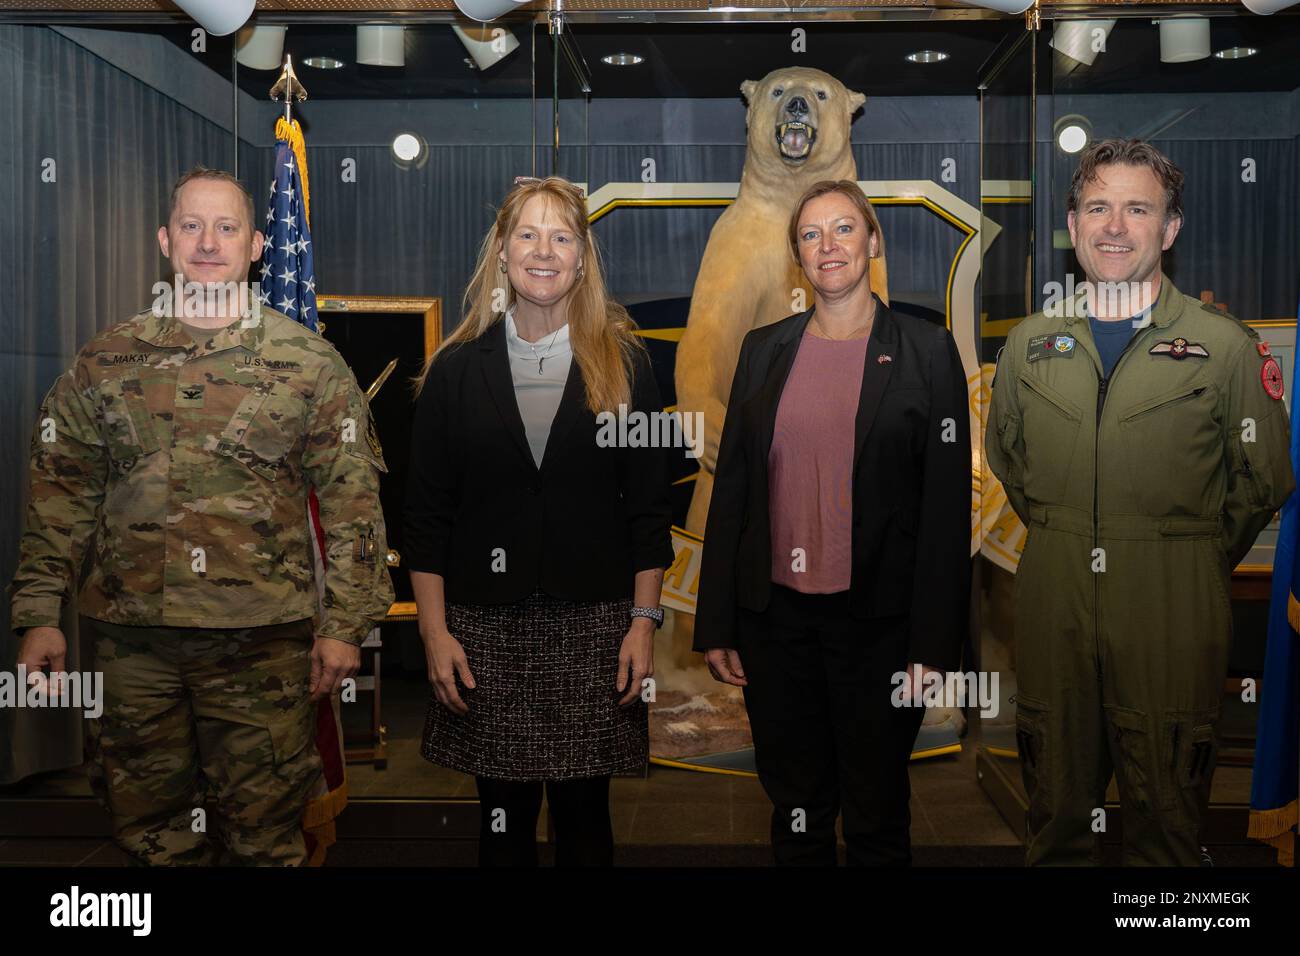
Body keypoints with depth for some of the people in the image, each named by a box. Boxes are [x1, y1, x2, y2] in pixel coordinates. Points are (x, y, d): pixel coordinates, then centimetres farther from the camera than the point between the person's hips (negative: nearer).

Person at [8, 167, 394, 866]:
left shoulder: (309, 362, 2)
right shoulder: (107, 360, 8)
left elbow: (352, 499, 0)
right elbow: (60, 493, 10)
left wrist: (345, 623, -4)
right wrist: (39, 614, 5)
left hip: (263, 641, -2)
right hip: (130, 634, 2)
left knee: (264, 832, 6)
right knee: (147, 826, 13)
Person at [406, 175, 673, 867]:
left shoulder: (621, 362, 4)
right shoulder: (457, 368, 4)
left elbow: (649, 501, 3)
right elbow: (426, 511, 4)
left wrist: (644, 619, -3)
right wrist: (434, 629, -2)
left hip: (594, 627, 0)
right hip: (484, 627, 1)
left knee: (585, 814, 8)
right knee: (503, 817, 8)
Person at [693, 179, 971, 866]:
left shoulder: (925, 350, -2)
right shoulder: (763, 349, 7)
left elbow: (947, 505, -5)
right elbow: (730, 488, 7)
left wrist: (932, 642, -10)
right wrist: (716, 624, 4)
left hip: (878, 618, -2)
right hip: (775, 613, 3)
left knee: (876, 814, 10)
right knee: (795, 809, 13)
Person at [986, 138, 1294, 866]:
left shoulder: (1226, 345, -3)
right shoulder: (1031, 343, 7)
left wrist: (1191, 561, 8)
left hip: (1173, 614, -2)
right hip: (1053, 606, 3)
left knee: (1168, 814, 7)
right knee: (1056, 803, 13)